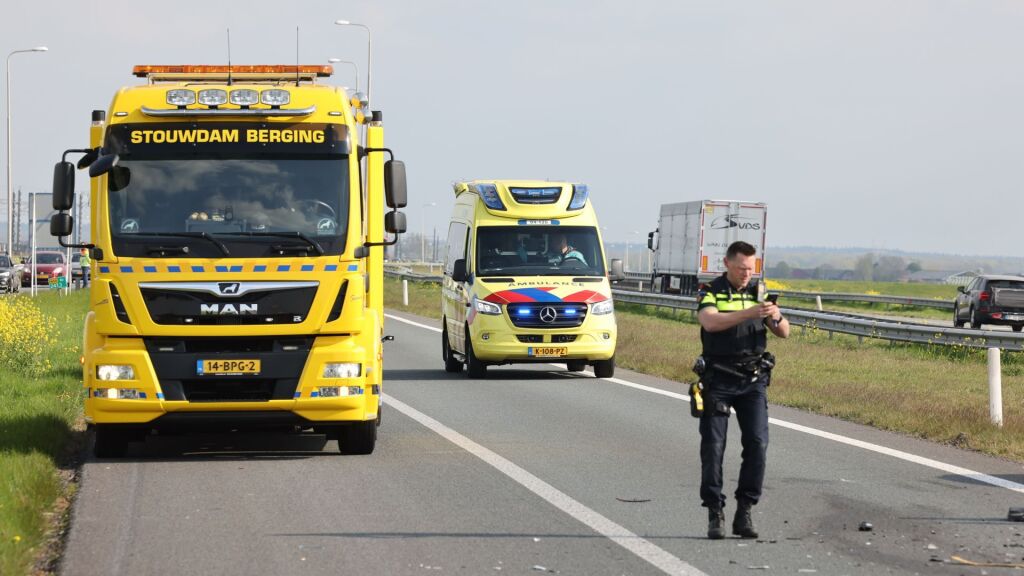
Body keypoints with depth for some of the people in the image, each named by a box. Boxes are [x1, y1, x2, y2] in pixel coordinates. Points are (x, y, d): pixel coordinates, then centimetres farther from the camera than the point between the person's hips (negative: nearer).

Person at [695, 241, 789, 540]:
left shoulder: (758, 293, 10)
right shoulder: (710, 293, -1)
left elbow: (784, 333, 4)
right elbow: (710, 322, -22)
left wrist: (776, 317, -19)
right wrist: (747, 313, -34)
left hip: (753, 381, 3)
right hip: (718, 380, -3)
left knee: (757, 444, -7)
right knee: (713, 447, -4)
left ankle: (744, 512, -1)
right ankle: (715, 514, 1)